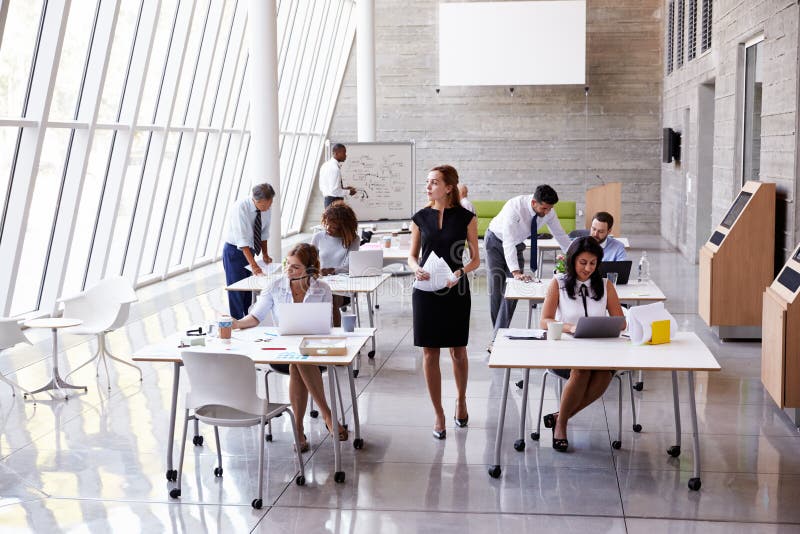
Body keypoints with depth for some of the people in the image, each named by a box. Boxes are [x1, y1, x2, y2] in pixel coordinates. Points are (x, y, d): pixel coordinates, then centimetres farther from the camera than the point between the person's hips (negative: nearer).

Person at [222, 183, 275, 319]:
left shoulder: (267, 208, -9)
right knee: (237, 291, -5)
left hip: (250, 250, 6)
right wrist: (254, 265, -39)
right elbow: (242, 239, -34)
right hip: (234, 251, -6)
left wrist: (264, 254, -1)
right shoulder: (240, 207, -28)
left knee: (248, 290, 11)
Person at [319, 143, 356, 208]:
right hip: (335, 201, -10)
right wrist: (348, 191, -9)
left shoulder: (325, 165, 9)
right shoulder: (335, 168, -20)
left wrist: (343, 188, 13)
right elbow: (334, 191, -23)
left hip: (327, 200, 10)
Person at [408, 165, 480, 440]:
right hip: (426, 291, 2)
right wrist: (416, 268, -11)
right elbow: (412, 255, 11)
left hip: (456, 291, -1)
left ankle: (461, 400, 36)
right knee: (430, 353, 2)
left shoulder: (465, 217, -2)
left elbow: (475, 259, 1)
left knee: (458, 351, 11)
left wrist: (459, 273, -18)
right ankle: (438, 415, 12)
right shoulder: (420, 217, 4)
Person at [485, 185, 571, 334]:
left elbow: (561, 235, -5)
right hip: (496, 242, -4)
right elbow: (508, 242, -42)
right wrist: (516, 272, -50)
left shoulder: (549, 211, -20)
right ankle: (498, 333, 6)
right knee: (496, 288, -8)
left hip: (517, 244, 5)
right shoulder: (515, 207, -37)